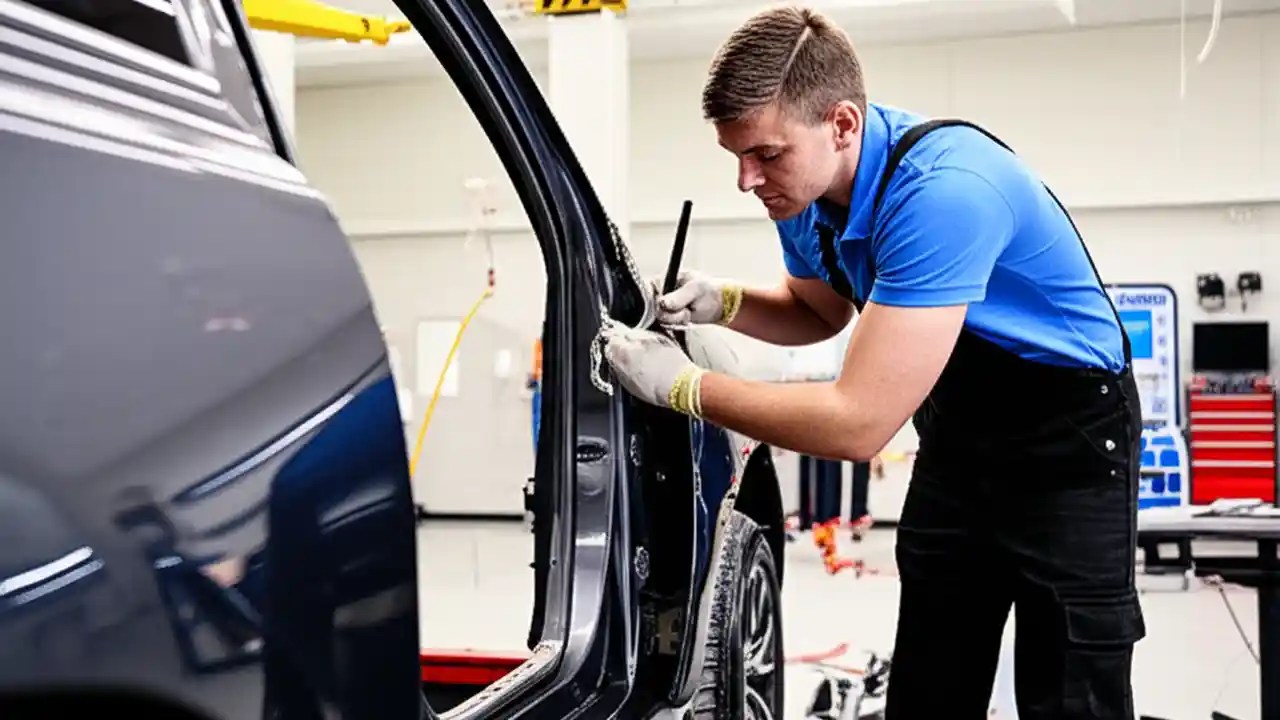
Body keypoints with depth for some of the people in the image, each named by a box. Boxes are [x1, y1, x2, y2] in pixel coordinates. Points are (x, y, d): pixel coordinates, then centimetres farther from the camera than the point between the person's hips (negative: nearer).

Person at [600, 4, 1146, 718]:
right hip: (958, 432, 7)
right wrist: (725, 303, -7)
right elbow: (823, 311, 14)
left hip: (1069, 435, -7)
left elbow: (858, 424, -35)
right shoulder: (803, 188, -8)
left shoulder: (943, 191, -34)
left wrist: (683, 385, -25)